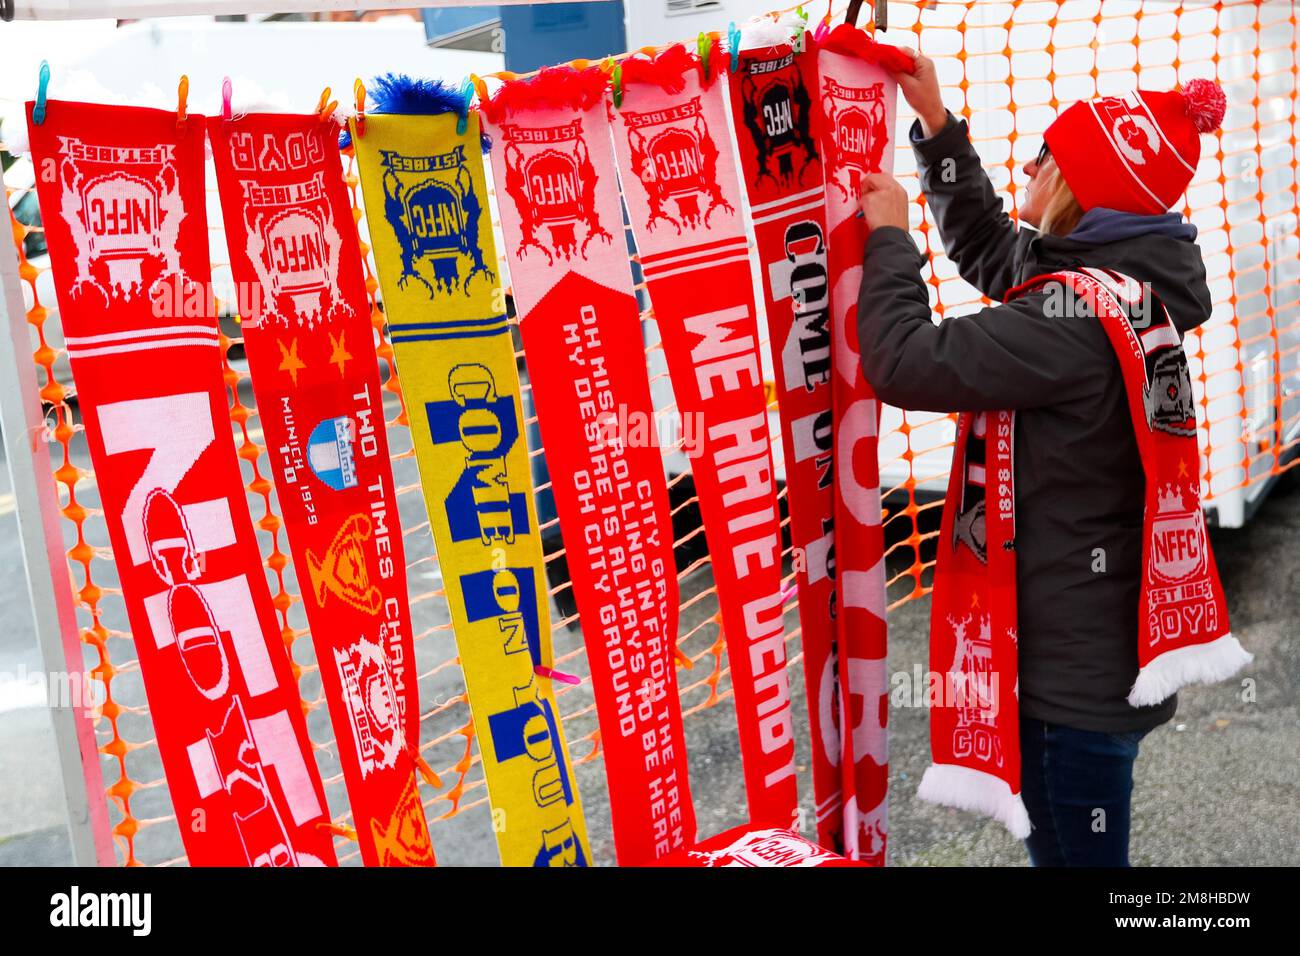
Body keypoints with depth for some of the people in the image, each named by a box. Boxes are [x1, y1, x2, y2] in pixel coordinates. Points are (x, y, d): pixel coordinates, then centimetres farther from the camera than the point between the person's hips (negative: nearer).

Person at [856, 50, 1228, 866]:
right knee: (1066, 840, 27)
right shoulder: (1121, 280, 5)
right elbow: (986, 246, 21)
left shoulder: (1080, 315, -26)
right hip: (1094, 643, 10)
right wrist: (937, 124, 16)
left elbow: (908, 362, -25)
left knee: (1074, 850, 9)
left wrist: (888, 234, -9)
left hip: (1076, 663, -10)